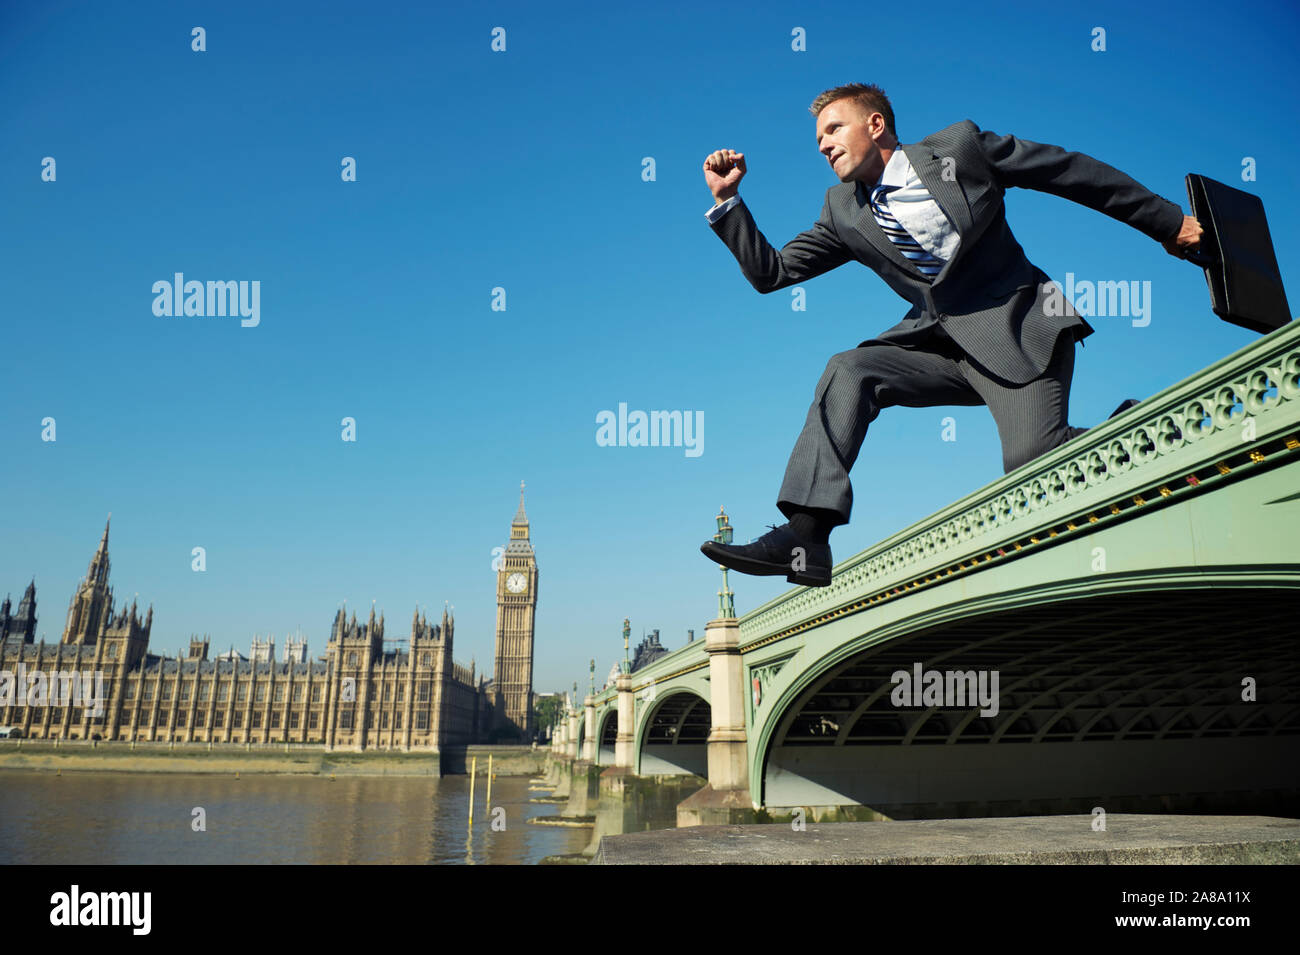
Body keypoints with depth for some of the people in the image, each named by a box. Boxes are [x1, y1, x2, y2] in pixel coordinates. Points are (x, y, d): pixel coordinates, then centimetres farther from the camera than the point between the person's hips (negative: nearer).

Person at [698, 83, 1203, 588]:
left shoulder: (958, 147, -3)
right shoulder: (843, 209, 9)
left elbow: (1072, 171, 2)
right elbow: (770, 272, 8)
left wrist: (1168, 223, 7)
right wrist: (726, 200, -2)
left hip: (1018, 326, -4)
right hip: (940, 338, 5)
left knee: (1032, 460, -23)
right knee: (848, 371, -18)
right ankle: (805, 536, -24)